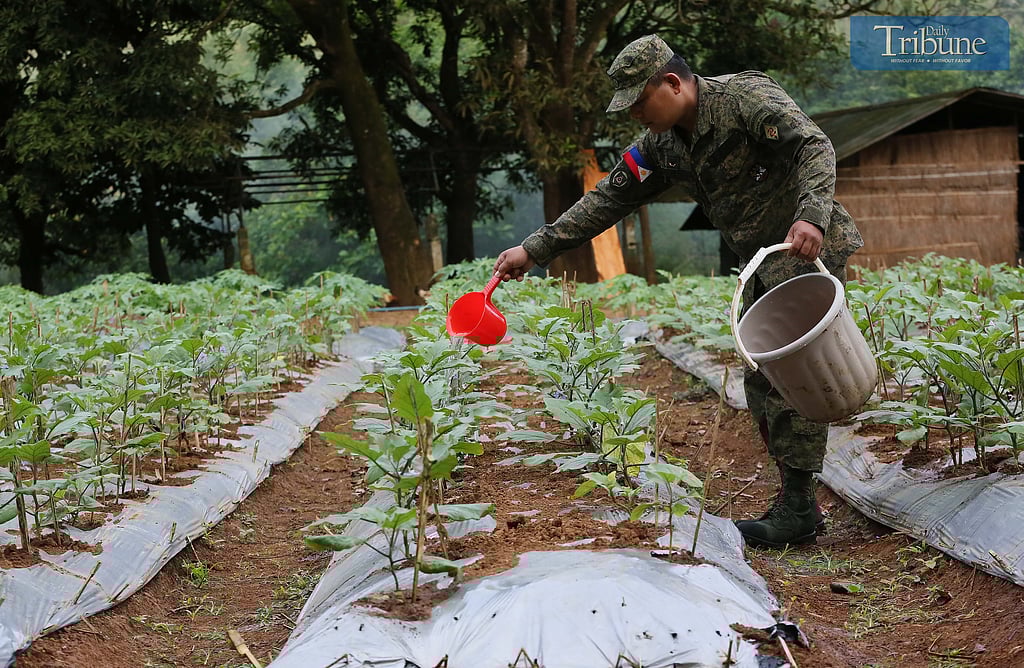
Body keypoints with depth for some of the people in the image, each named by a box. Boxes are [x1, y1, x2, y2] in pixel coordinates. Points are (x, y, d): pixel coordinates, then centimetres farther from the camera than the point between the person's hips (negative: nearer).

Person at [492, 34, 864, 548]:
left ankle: (798, 509, -6)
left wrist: (811, 216, -44)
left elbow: (814, 146, -26)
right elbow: (608, 199, 8)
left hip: (811, 250, -9)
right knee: (762, 384, 7)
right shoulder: (662, 146, 7)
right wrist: (535, 249, 4)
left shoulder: (747, 97, -16)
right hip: (766, 264, 9)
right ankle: (796, 504, 14)